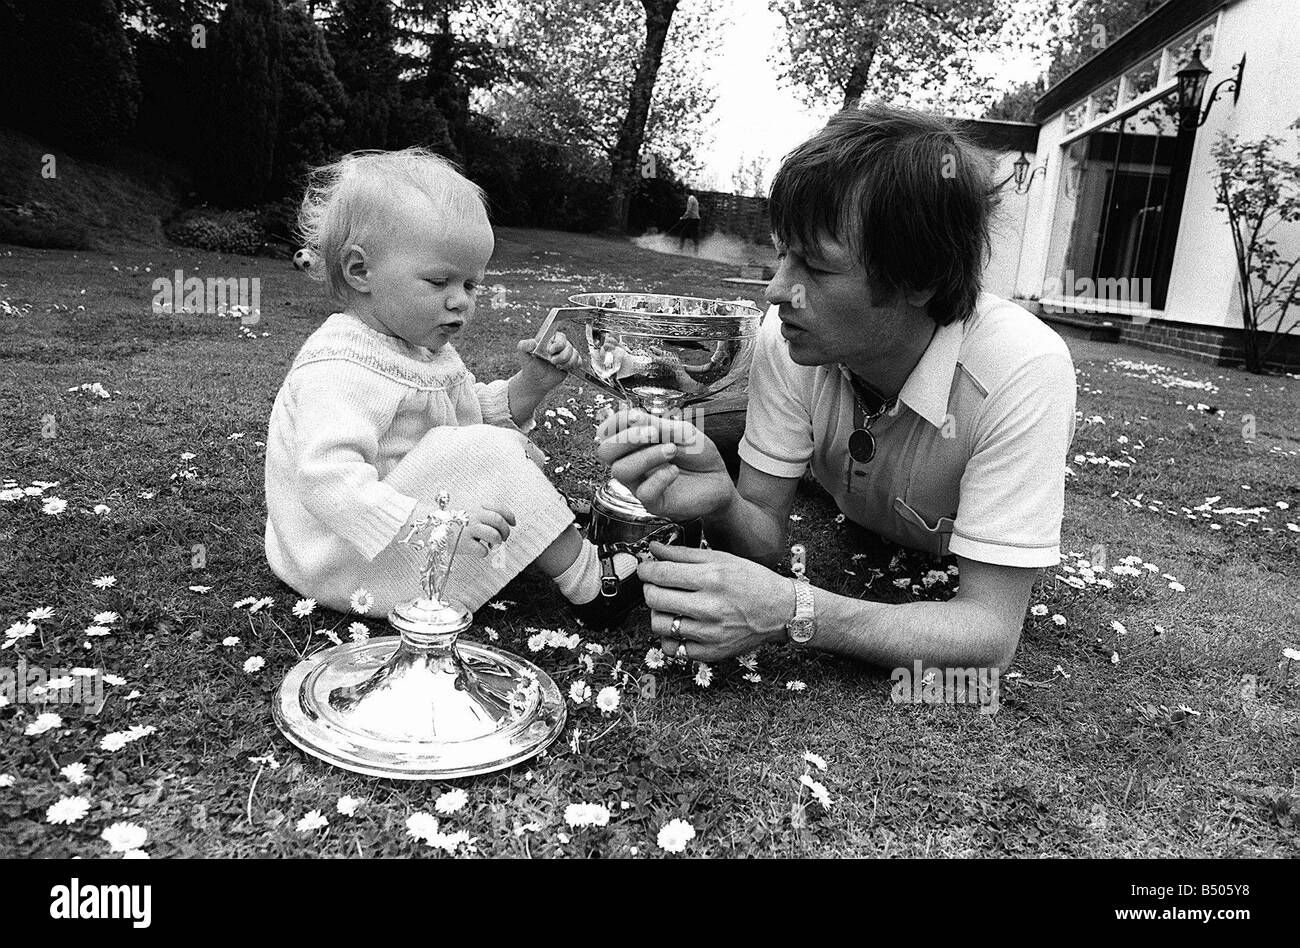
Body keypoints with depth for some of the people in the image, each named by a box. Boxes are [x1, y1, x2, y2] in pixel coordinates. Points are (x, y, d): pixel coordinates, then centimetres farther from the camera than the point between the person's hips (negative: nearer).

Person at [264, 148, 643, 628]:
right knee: (487, 454, -23)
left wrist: (531, 383, 0)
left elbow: (477, 413, 19)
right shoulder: (340, 368, -25)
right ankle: (587, 583, -14)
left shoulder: (422, 349, 8)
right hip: (354, 566, -10)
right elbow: (328, 481, -38)